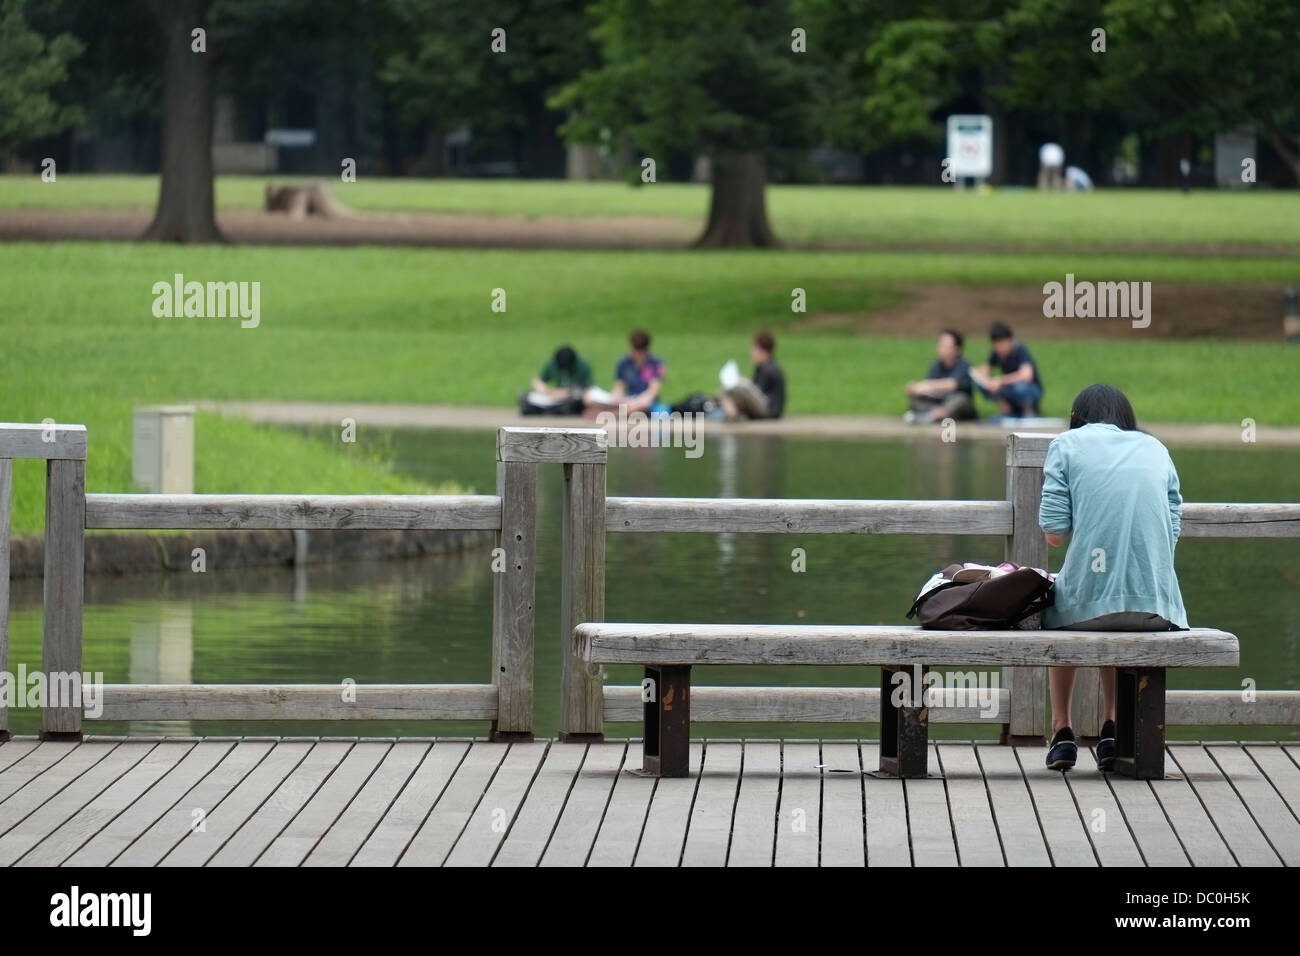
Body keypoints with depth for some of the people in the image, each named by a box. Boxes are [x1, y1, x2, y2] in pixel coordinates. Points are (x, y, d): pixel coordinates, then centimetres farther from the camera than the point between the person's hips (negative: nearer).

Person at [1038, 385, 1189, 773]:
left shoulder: (1067, 444, 6)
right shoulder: (1155, 448, 15)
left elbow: (1054, 533, -2)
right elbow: (1172, 531, 10)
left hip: (1087, 603, -3)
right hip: (1155, 608, 3)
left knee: (1057, 612, 35)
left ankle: (1061, 730, 33)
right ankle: (1111, 728, 32)